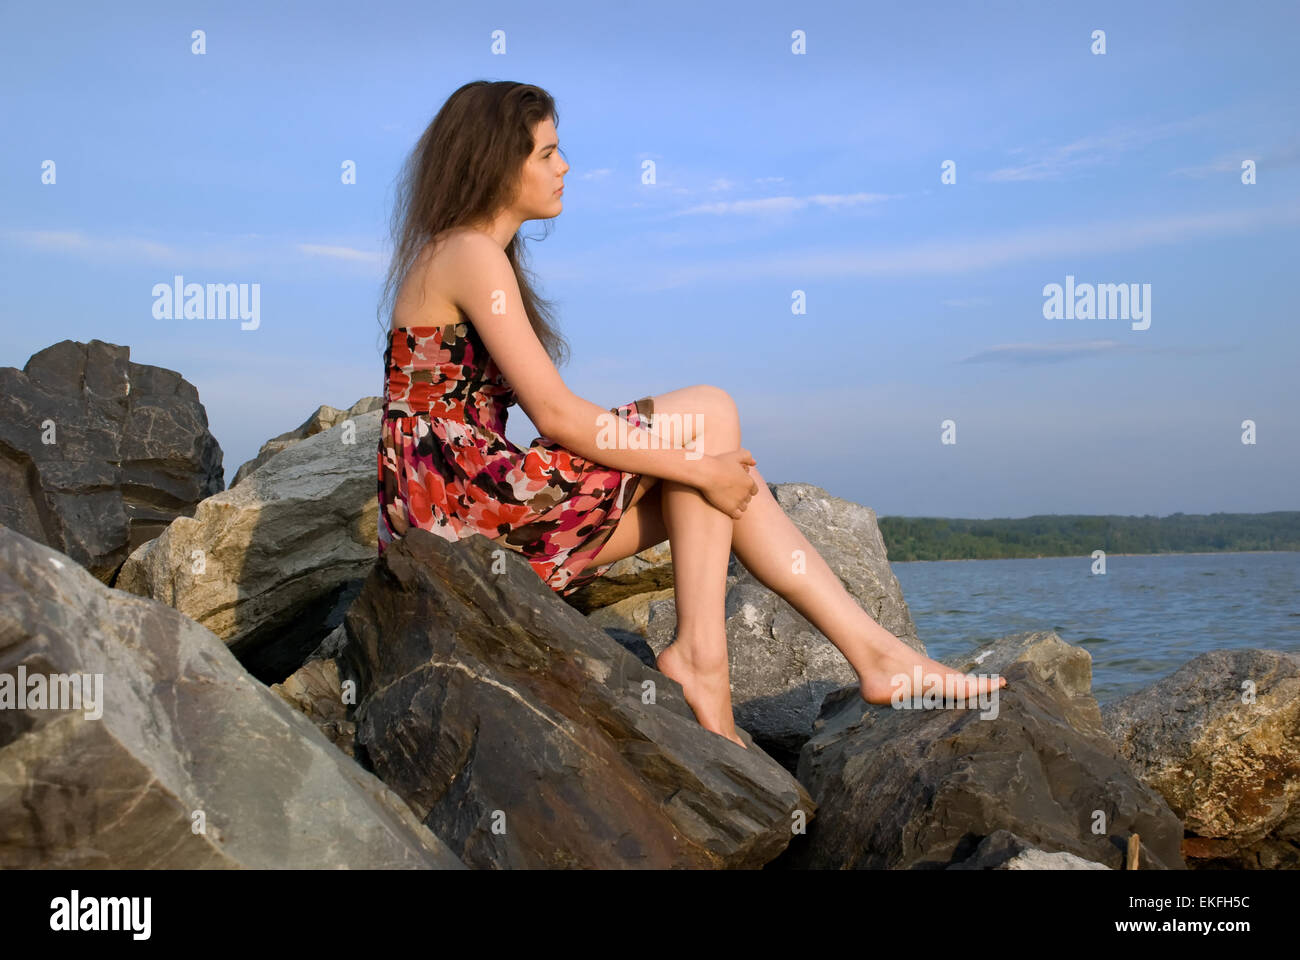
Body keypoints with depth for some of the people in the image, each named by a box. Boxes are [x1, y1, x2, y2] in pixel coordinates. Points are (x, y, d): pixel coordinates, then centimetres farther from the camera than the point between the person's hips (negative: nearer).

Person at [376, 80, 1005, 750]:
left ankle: (872, 648, 0)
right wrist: (700, 468, -12)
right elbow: (555, 414, -19)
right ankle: (699, 655, -8)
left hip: (457, 507, 9)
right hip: (462, 499, -9)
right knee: (707, 412, -9)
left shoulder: (455, 254, 21)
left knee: (727, 476, 3)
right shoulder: (471, 255, -11)